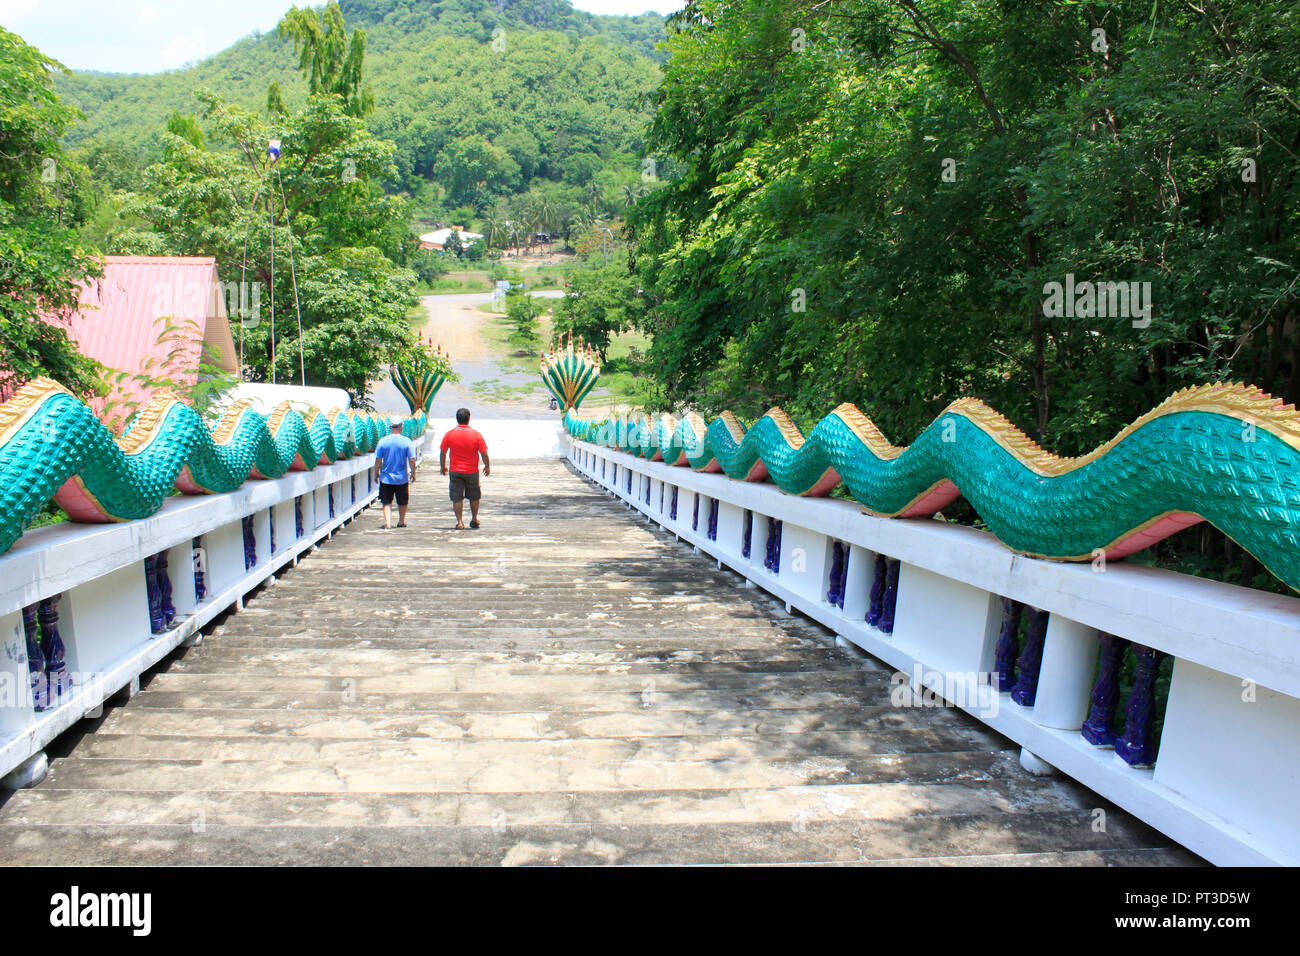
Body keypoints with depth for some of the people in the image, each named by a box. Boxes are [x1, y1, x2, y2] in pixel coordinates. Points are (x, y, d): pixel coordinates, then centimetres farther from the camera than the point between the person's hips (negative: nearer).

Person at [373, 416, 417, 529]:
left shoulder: (383, 441, -7)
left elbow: (378, 460, -5)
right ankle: (401, 522, 31)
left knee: (387, 502, 8)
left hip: (386, 478, 0)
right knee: (402, 502, 18)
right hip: (402, 478, 0)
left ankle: (387, 523, -5)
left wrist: (376, 473, 9)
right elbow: (412, 460, -9)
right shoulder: (406, 441, -10)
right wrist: (413, 473, 4)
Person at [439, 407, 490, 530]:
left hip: (455, 471, 0)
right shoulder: (476, 435, -9)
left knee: (457, 498, 6)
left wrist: (443, 466, 15)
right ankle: (474, 520, 27)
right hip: (472, 471, 0)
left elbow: (443, 452, 1)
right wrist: (487, 466, 9)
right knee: (474, 497, 17)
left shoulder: (449, 434, -6)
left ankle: (459, 522, 3)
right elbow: (484, 453, -6)